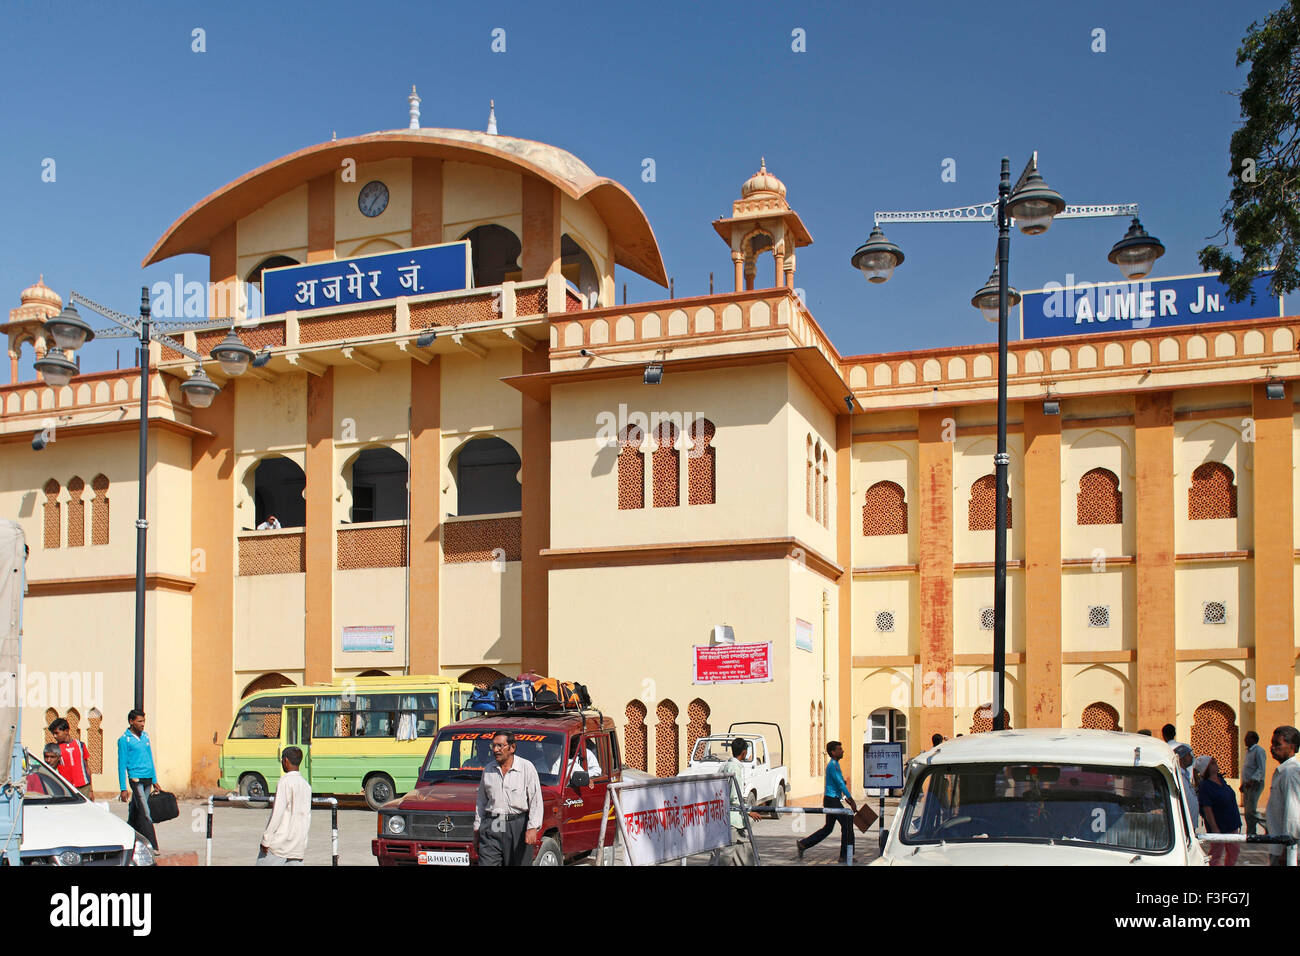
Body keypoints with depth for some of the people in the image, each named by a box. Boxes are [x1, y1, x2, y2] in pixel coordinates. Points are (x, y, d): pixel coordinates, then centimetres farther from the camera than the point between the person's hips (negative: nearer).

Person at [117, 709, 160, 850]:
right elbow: (122, 765, -6)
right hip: (136, 779, -6)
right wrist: (123, 788, -9)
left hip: (148, 778, 6)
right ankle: (151, 846, -12)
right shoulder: (124, 740, -5)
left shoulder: (145, 736, 13)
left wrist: (154, 781, 19)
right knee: (145, 813, -10)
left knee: (135, 812, 11)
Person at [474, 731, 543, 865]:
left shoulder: (527, 768, 0)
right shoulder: (488, 771, 13)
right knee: (486, 863, -8)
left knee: (516, 863, 0)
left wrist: (532, 828, -14)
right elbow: (481, 802, 20)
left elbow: (536, 800, -4)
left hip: (517, 825, -3)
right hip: (491, 827, 3)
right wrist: (477, 829, 15)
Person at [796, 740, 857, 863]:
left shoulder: (835, 764, 17)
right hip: (832, 800, -10)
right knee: (847, 824, -5)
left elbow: (840, 785, 22)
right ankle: (845, 856, 0)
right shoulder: (832, 765, -15)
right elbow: (841, 784, -19)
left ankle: (803, 844, 15)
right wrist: (852, 801, -16)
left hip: (832, 800, 10)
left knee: (828, 828, 13)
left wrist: (850, 802, 20)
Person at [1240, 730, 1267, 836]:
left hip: (1255, 784, -9)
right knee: (1247, 811, 9)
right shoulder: (1248, 751, 18)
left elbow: (1261, 769, -18)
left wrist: (1252, 781, -27)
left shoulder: (1258, 750, -10)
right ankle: (1251, 834, 13)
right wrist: (1243, 784, 19)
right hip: (1247, 785, 9)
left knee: (1251, 811, -13)